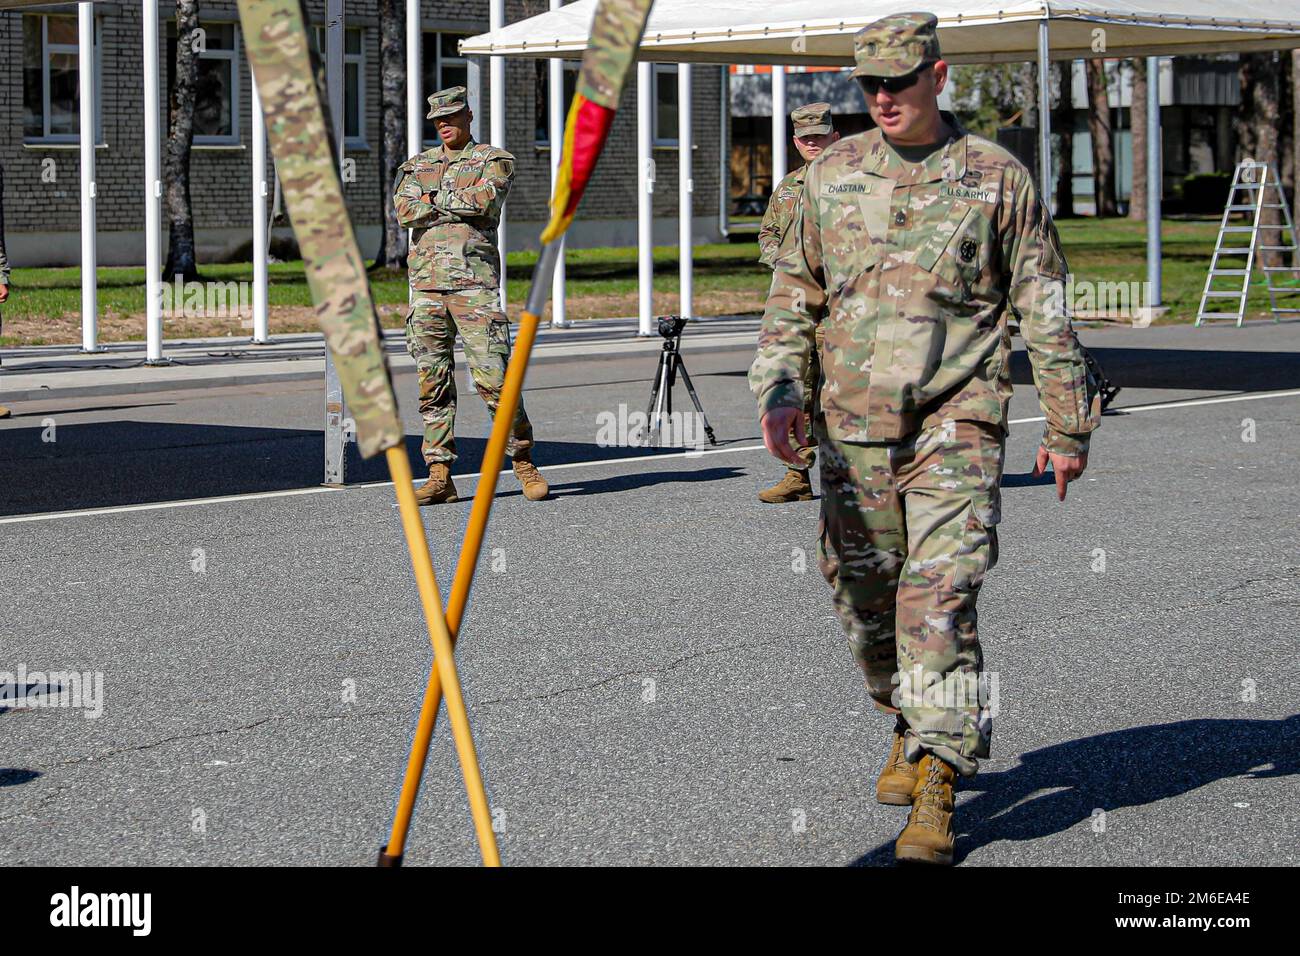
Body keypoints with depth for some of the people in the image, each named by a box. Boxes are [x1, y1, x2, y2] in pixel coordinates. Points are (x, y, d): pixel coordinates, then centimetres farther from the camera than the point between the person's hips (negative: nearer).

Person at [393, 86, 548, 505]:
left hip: (474, 281, -4)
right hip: (426, 282, 4)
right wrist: (461, 205, -5)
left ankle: (524, 463, 5)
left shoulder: (494, 160, 7)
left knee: (494, 377, -9)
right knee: (432, 382, 1)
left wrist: (434, 198, -2)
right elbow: (403, 210, -1)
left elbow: (485, 198, -13)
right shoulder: (417, 165, 18)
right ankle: (439, 476, 3)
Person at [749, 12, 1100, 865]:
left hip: (956, 424, -4)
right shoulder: (834, 174, 8)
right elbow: (795, 290, 15)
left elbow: (1045, 308, 5)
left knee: (940, 600, -13)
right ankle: (911, 729, 36)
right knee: (863, 596, 10)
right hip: (854, 426, 4)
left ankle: (936, 790, -10)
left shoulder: (997, 178, 0)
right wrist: (779, 386, 2)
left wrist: (1068, 423, 4)